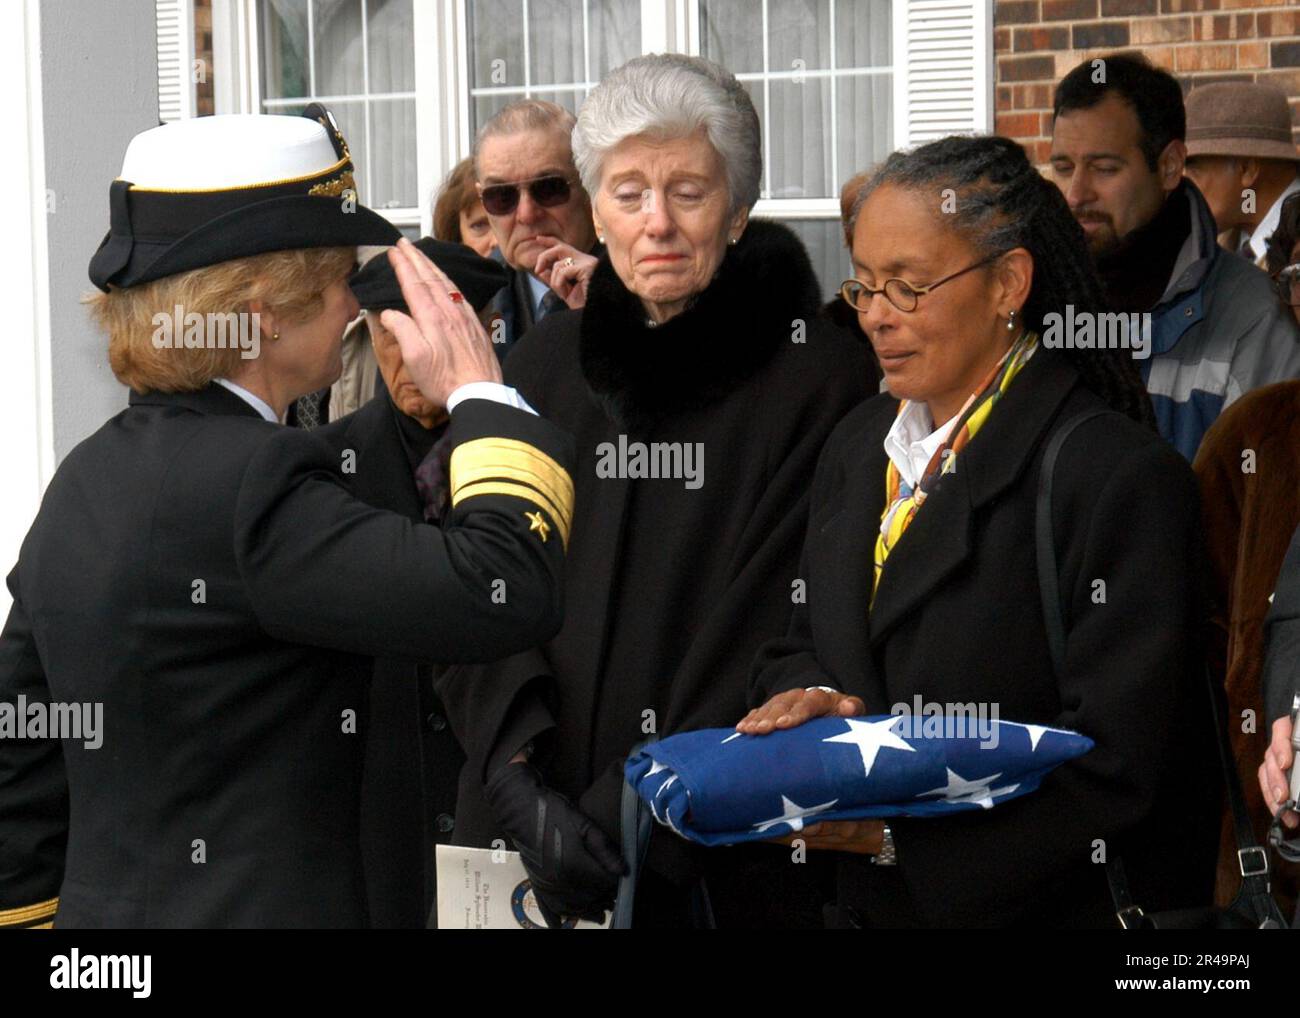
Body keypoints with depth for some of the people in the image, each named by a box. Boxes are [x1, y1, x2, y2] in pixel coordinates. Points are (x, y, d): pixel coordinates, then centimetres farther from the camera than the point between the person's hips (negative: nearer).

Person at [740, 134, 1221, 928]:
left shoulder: (1122, 478, -19)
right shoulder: (859, 446, 6)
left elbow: (1112, 767, -21)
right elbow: (799, 643, 13)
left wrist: (895, 831, -27)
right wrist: (806, 695, -12)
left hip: (1049, 911, -7)